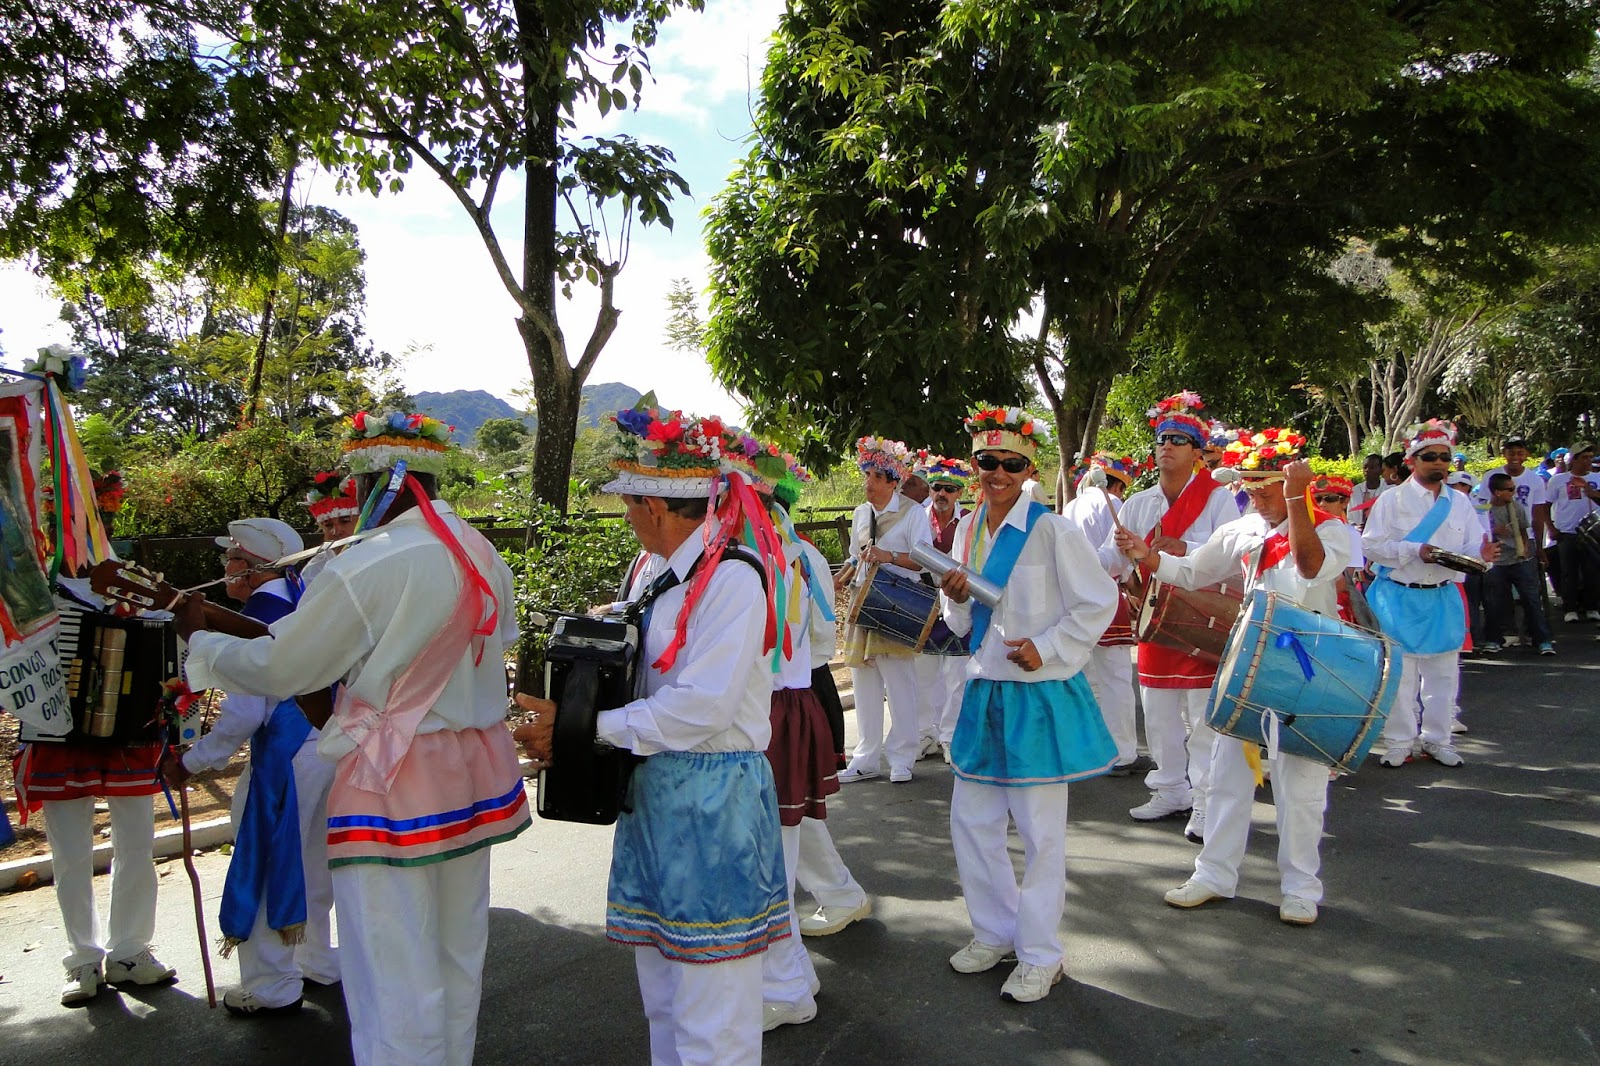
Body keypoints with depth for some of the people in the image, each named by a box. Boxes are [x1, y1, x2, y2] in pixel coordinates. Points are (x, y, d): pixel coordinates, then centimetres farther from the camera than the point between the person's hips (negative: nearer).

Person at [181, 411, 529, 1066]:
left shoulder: (368, 569, -19)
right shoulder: (485, 555, 4)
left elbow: (277, 668, -11)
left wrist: (199, 637, 9)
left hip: (395, 788, -8)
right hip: (477, 773, 8)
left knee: (394, 981, 4)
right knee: (457, 959, 20)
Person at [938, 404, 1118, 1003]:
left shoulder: (1050, 530, -11)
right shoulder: (967, 531, 8)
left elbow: (1099, 603, -7)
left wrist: (1048, 648, -15)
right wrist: (956, 598, -6)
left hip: (1041, 692, -6)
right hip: (985, 690, 7)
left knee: (1040, 829, 3)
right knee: (971, 821, 13)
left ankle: (1040, 957, 18)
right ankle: (995, 932, 32)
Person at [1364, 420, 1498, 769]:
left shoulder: (1460, 501, 8)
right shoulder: (1392, 499, -5)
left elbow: (1472, 546, 7)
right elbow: (1371, 546, -10)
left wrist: (1482, 553, -16)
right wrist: (1416, 551, -19)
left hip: (1444, 599, 4)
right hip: (1400, 599, -4)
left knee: (1443, 673, 10)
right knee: (1399, 672, 0)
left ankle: (1437, 740, 24)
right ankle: (1398, 742, 12)